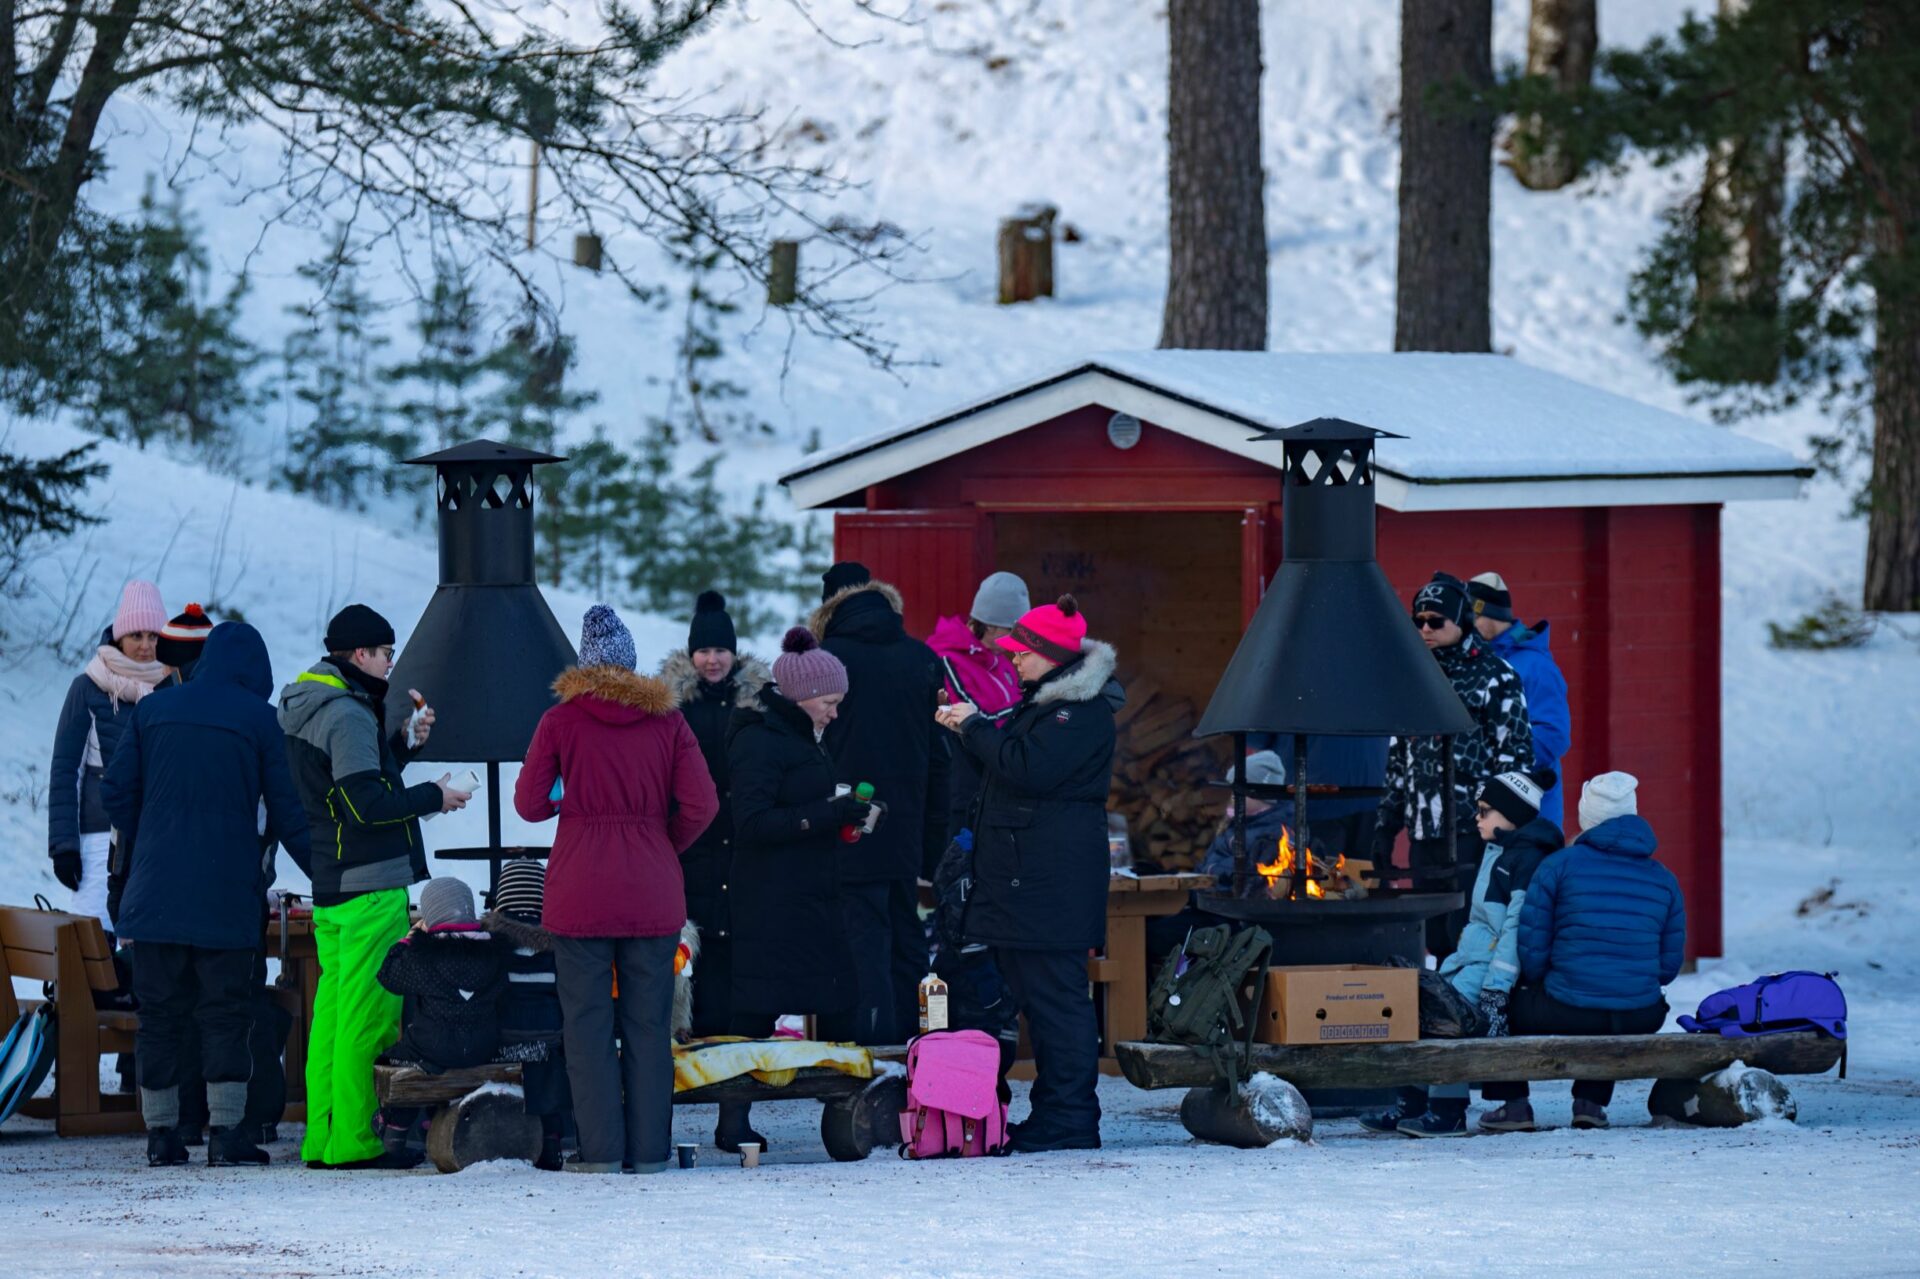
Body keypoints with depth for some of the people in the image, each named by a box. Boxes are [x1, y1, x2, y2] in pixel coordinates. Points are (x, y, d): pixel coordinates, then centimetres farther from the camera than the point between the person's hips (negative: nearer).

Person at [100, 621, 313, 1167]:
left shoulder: (152, 711, 7)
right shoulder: (256, 719, -1)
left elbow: (116, 791, 6)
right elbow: (286, 810, -1)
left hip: (156, 891, 3)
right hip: (226, 894, -3)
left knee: (159, 1010, 7)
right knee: (225, 1011, 1)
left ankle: (161, 1132, 7)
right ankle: (226, 1131, -5)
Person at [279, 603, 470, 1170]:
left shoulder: (306, 708, 16)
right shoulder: (346, 714, -16)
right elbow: (367, 805, -20)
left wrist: (403, 744, 16)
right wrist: (433, 797, -9)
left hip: (327, 887, 10)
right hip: (371, 887, -10)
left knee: (334, 1004, 12)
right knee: (368, 1011, -7)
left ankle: (322, 1136, 13)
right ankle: (355, 1139, -7)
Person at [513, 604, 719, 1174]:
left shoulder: (560, 721, -2)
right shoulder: (667, 721, 1)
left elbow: (529, 803, -2)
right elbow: (700, 806, -5)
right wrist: (664, 846, 11)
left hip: (578, 892, -1)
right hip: (652, 893, 1)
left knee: (587, 1023, 3)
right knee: (649, 1023, 7)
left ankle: (600, 1147, -1)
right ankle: (649, 1149, 6)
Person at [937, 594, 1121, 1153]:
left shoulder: (1082, 711, -14)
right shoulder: (1045, 699, 20)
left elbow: (1029, 768, -22)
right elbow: (1011, 764, 25)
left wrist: (975, 727, -11)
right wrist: (968, 730, 10)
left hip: (1053, 878, -11)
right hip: (1027, 876, 11)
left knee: (1055, 994, -9)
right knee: (1036, 994, 13)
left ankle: (1070, 1117, -8)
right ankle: (1056, 1109, 18)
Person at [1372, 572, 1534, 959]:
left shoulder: (1495, 678, -3)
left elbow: (1516, 757, -5)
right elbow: (1398, 758, 24)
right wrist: (1386, 824, 19)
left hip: (1471, 832, -7)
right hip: (1424, 836, 7)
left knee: (1466, 938, -12)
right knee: (1437, 940, 7)